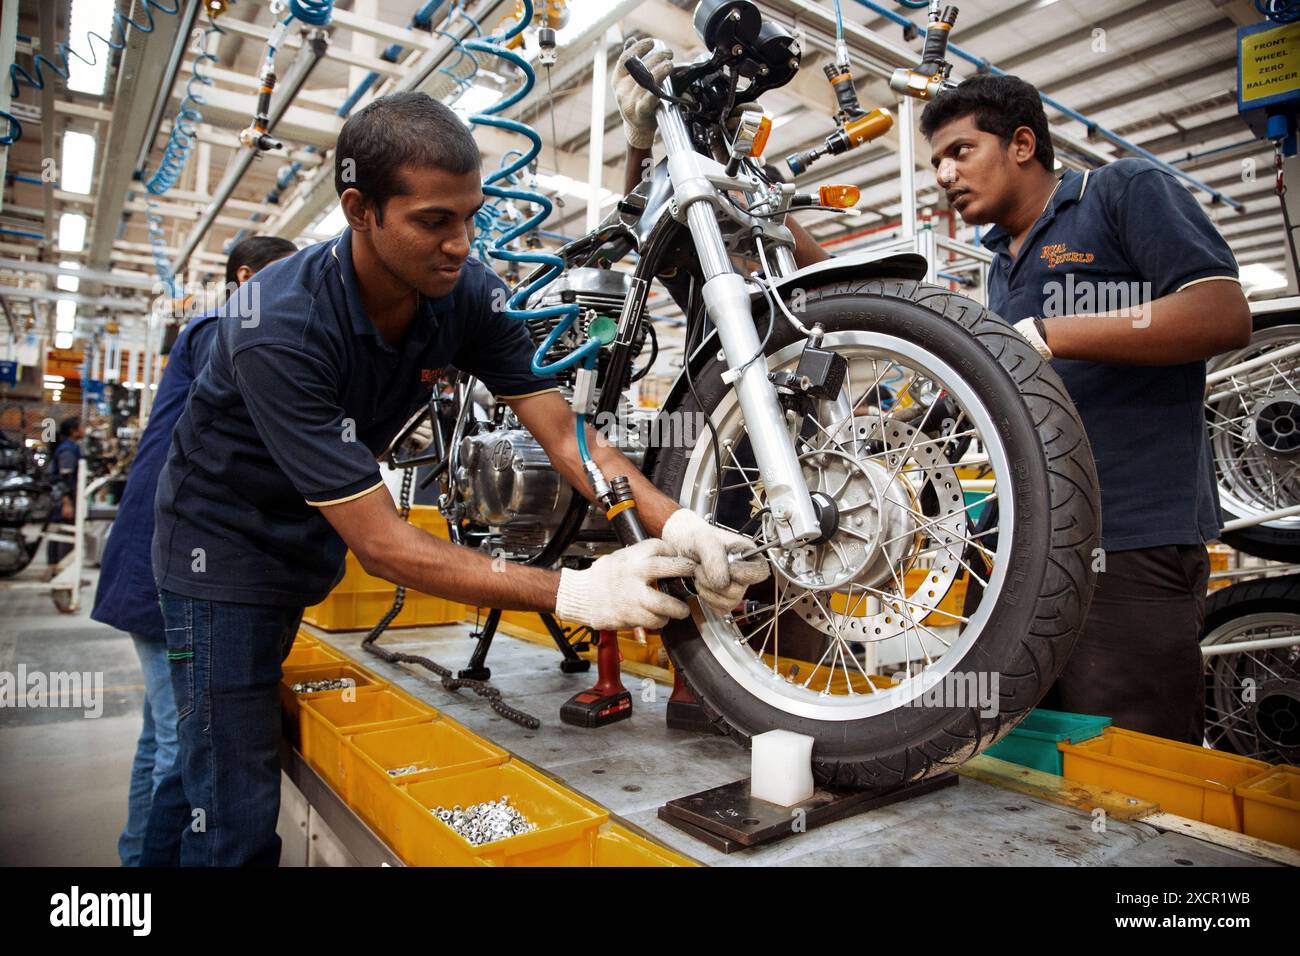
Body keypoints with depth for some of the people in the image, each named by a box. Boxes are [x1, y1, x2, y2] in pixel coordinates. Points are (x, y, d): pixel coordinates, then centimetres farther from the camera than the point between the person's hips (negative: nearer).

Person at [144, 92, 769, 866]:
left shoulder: (470, 292, -17)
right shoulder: (280, 327, -33)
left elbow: (565, 432, -19)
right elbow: (381, 543, -34)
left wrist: (676, 525, -36)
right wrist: (573, 592, -40)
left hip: (312, 538, 5)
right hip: (228, 537, -5)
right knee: (238, 822, -3)